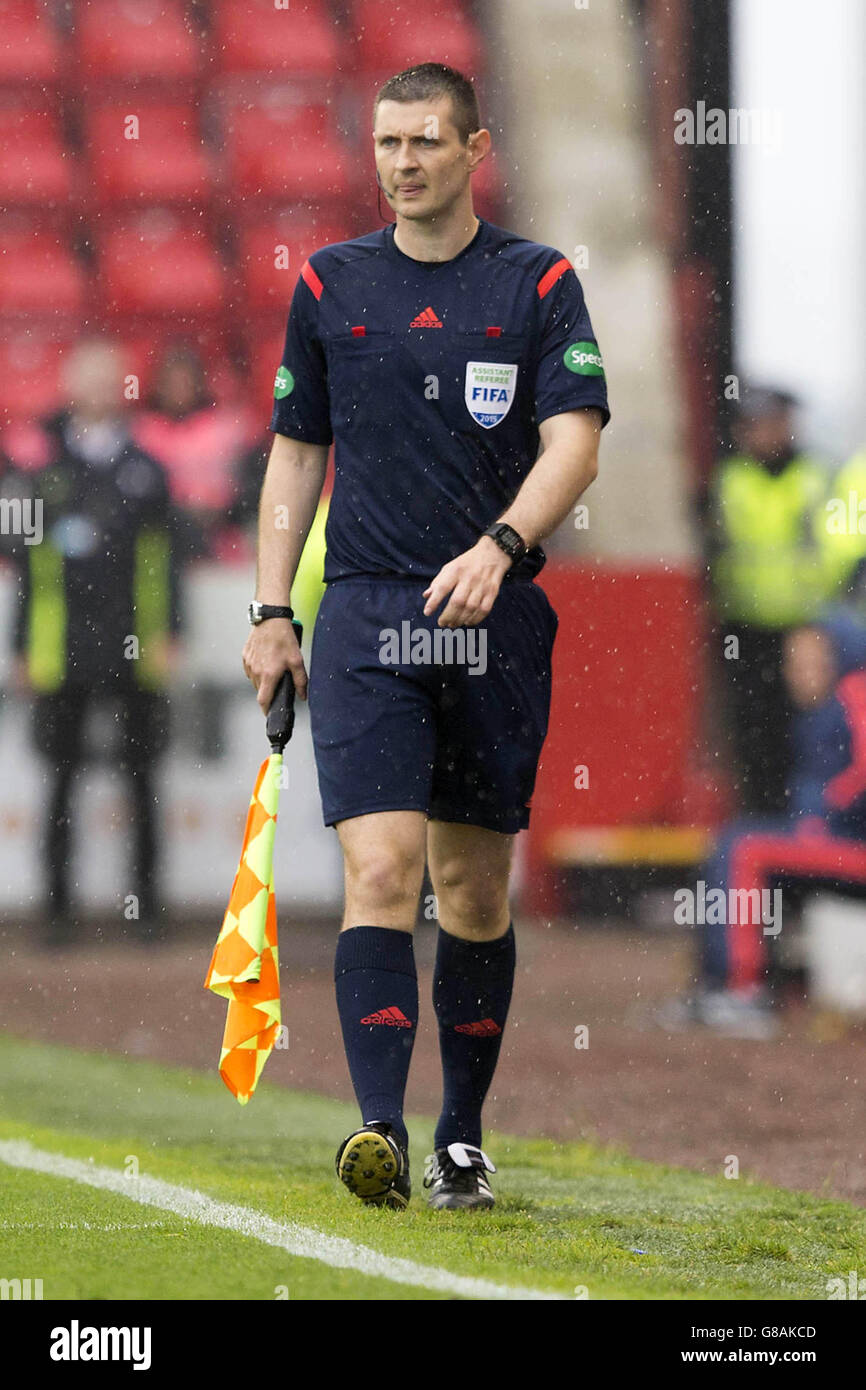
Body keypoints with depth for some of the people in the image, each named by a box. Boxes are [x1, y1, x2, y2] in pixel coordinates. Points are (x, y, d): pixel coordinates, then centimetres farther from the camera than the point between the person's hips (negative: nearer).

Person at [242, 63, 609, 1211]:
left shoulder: (539, 285, 3)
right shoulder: (329, 285, 9)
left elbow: (574, 440, -8)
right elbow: (296, 454, 15)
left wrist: (497, 547, -24)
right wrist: (269, 612, 8)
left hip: (496, 617, 0)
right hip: (366, 615, 0)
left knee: (476, 890, 7)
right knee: (381, 868, -15)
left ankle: (463, 1142, 19)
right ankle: (379, 1132, -24)